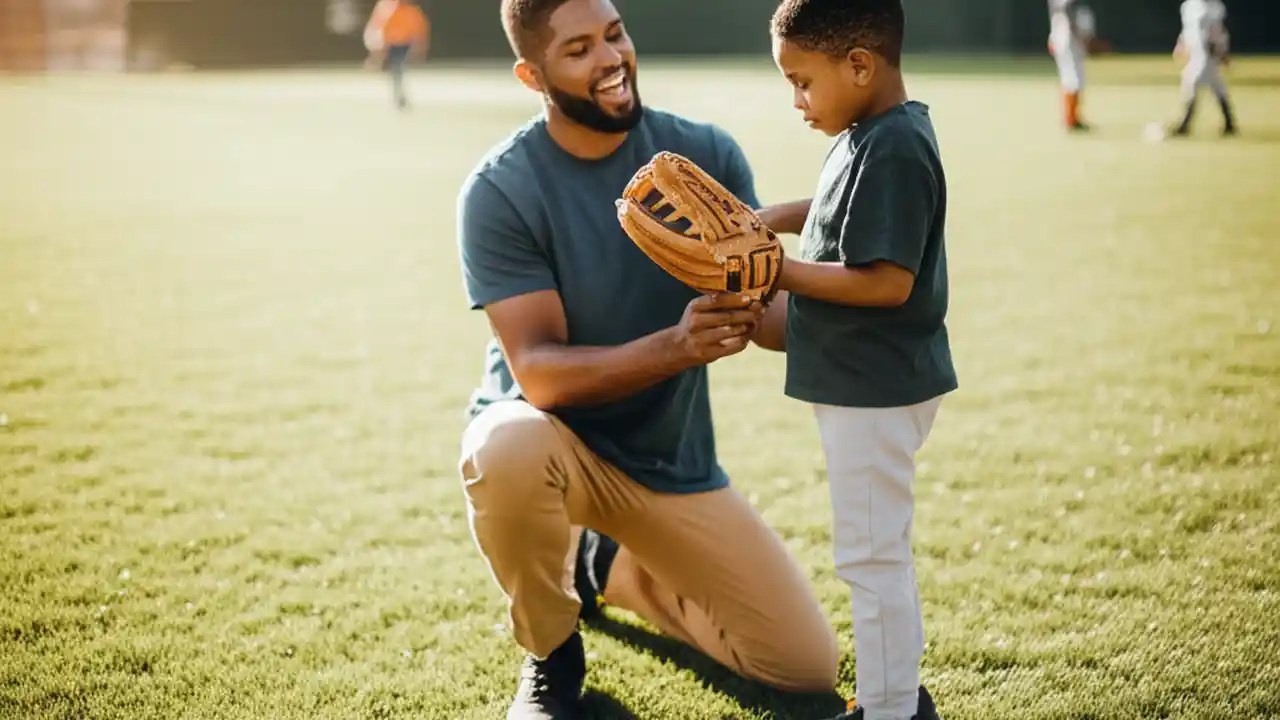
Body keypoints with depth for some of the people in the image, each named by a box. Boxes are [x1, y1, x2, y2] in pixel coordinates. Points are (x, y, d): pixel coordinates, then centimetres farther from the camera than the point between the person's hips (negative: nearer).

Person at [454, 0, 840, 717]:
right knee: (507, 449, -41)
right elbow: (538, 372, -26)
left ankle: (611, 567, 26)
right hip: (558, 438, -3)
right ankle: (552, 656, -9)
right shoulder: (500, 190, -19)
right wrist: (675, 347, -42)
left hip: (674, 462, 4)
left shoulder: (706, 153, -9)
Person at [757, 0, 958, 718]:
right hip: (871, 382, 11)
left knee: (872, 555, 1)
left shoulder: (891, 150, -23)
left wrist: (779, 270, -24)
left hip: (874, 394, -11)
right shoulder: (876, 132, 7)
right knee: (880, 550, 21)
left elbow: (888, 281, -27)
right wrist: (781, 216, 8)